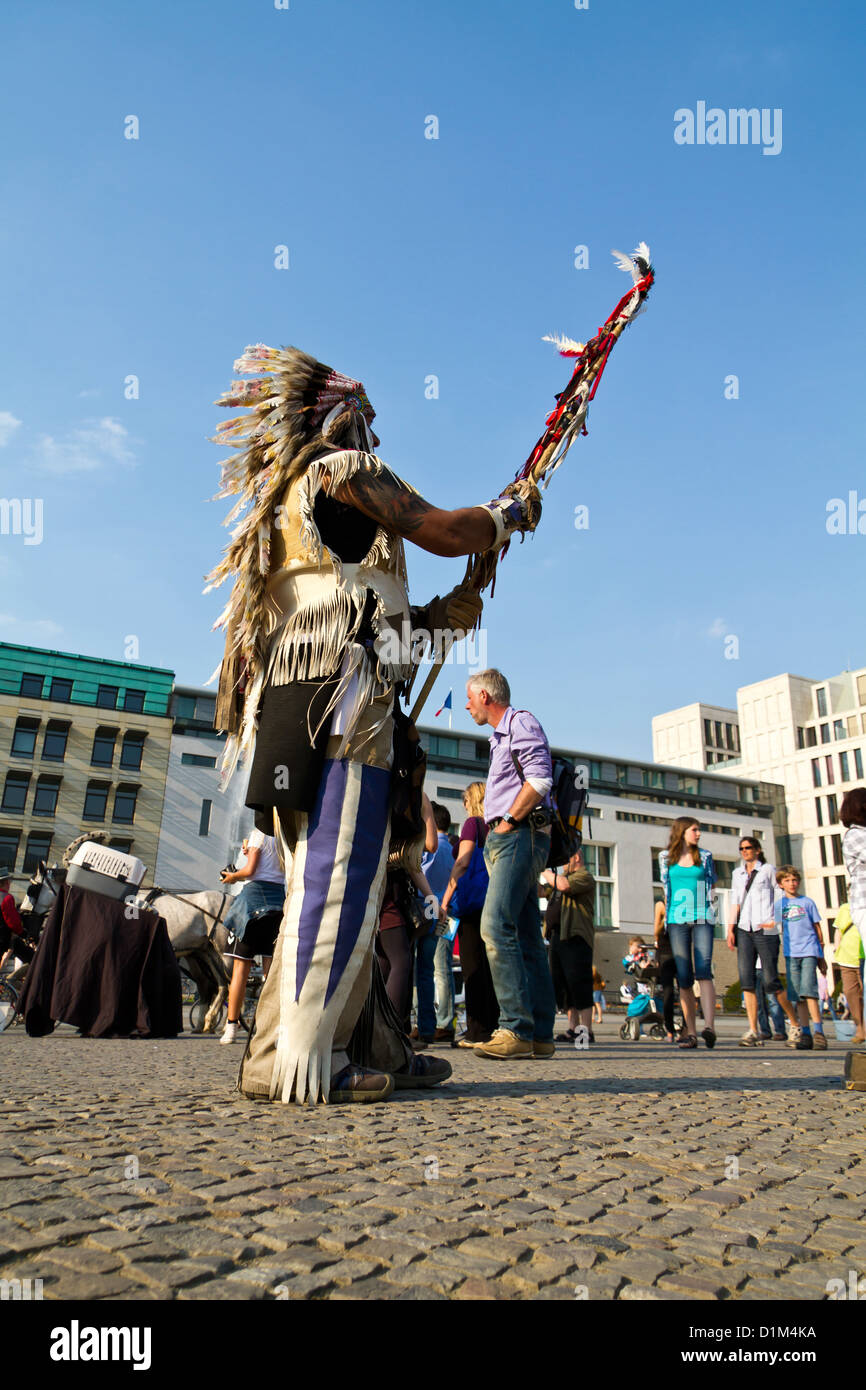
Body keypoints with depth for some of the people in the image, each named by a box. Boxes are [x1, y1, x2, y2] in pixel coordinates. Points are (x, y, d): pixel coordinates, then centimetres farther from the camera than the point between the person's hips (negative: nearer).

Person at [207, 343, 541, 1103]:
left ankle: (276, 1057, 10)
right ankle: (305, 1062, -11)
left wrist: (434, 614, 25)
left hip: (294, 701, 9)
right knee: (340, 877, -12)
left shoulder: (286, 500, 31)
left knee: (320, 881, 8)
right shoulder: (344, 470, 4)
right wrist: (513, 511, 15)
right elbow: (443, 531, -4)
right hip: (342, 701, -9)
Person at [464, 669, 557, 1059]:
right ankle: (540, 1034, 8)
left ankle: (517, 1028, -20)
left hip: (520, 836, -10)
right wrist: (498, 829, 14)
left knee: (496, 926, -19)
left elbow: (539, 778, -16)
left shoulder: (521, 722, -2)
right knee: (526, 936, 6)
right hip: (504, 840, 10)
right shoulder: (500, 737, 27)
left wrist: (508, 822, -13)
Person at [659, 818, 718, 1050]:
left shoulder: (705, 856, 11)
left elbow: (711, 884, 21)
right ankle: (690, 1032, 0)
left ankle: (709, 1026, -25)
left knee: (703, 971, -17)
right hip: (677, 920, 1)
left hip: (702, 919, 0)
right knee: (684, 976, -2)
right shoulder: (666, 857, 10)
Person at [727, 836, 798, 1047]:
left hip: (765, 930, -4)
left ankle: (795, 1023, 14)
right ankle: (754, 1031, -8)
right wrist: (731, 929, 8)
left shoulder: (768, 870, 7)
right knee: (746, 979, -7)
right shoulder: (737, 873, 20)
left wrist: (775, 920, -11)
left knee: (770, 981, -6)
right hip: (744, 930, 4)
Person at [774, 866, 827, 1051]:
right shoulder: (779, 904, 13)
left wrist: (821, 955, 10)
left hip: (809, 951, -2)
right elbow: (779, 929, 15)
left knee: (808, 989, -15)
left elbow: (817, 928, 12)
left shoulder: (807, 902, 9)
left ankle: (819, 1031, -13)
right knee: (799, 995, 3)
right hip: (791, 953, 2)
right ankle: (805, 1035, 7)